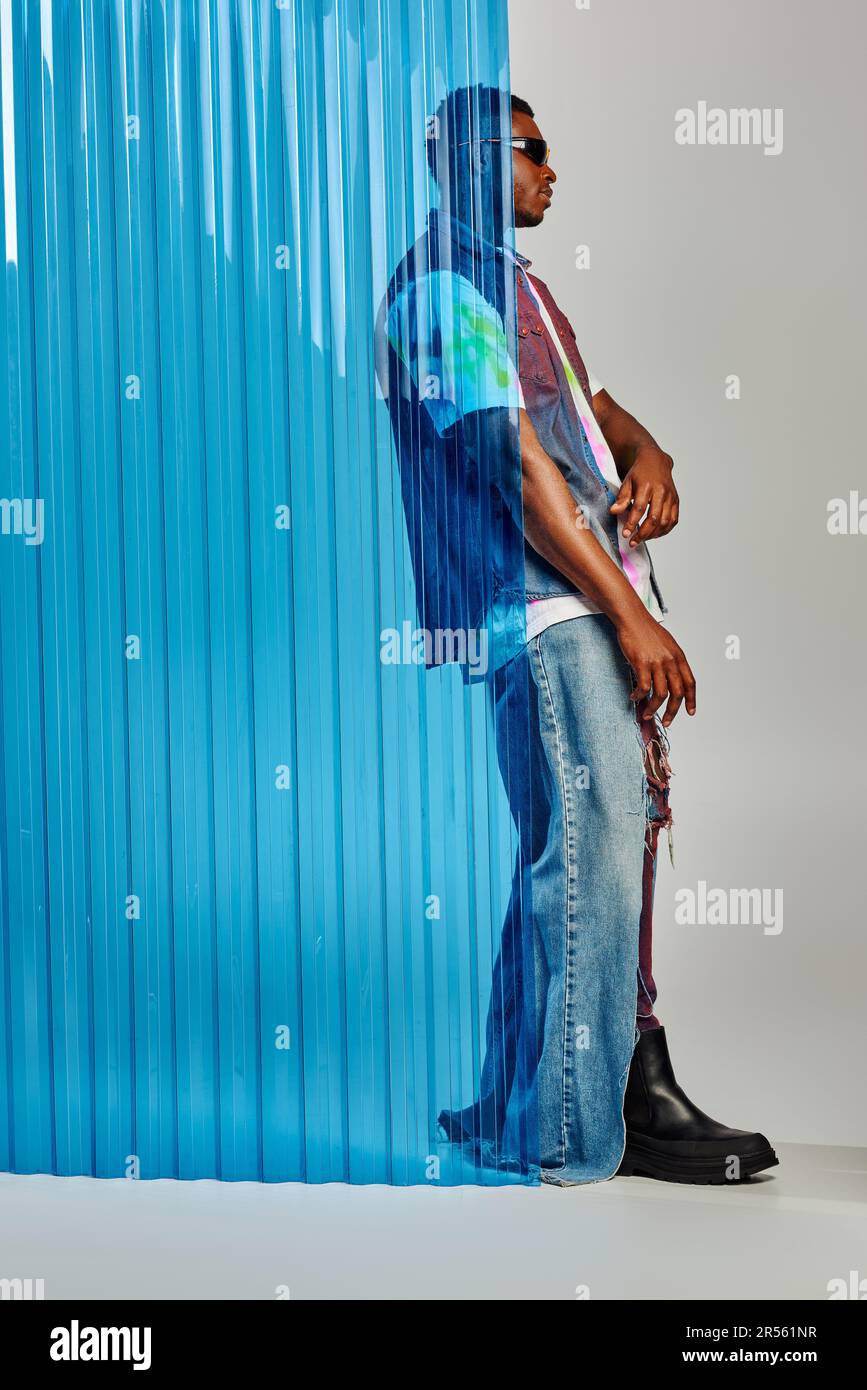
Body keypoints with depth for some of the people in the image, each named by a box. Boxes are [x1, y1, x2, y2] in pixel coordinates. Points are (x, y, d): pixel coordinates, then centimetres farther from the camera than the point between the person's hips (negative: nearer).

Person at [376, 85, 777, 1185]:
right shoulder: (443, 286, -7)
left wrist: (647, 456, 2)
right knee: (588, 849, -10)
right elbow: (519, 464, -16)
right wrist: (631, 614, -18)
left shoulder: (512, 282, 24)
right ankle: (578, 1128, -1)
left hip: (597, 604, 10)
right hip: (543, 610, -10)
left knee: (622, 840, 10)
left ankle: (635, 1084, 19)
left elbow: (595, 411, 27)